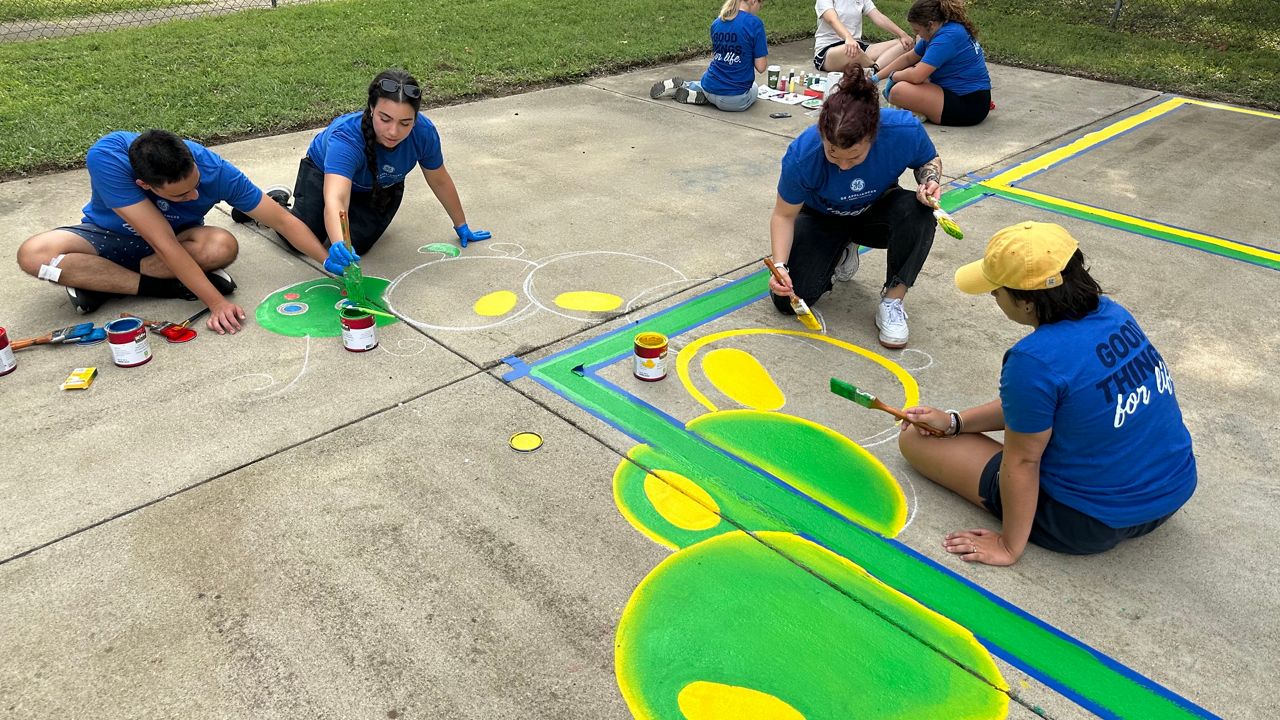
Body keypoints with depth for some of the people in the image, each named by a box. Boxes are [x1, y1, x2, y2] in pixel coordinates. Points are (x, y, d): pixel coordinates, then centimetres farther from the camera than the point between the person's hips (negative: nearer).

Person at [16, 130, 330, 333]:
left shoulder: (215, 170, -30)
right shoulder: (105, 158, -36)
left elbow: (283, 221, -21)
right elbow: (165, 244, -37)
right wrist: (216, 301, -40)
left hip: (177, 236, 1)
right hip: (108, 236, -1)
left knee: (222, 247, -32)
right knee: (33, 254, -30)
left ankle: (98, 281, -17)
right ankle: (166, 287, -22)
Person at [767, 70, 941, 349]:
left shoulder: (905, 131, -32)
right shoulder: (802, 155, -35)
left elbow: (930, 160, -6)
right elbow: (784, 215, -18)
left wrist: (930, 179, -29)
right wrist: (780, 266, -30)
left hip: (876, 212, 1)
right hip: (822, 219, 0)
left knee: (919, 212, -35)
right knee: (787, 299, -15)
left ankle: (893, 299, -14)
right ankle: (841, 252, 16)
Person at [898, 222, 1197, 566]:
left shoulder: (1036, 360, -30)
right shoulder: (1112, 313, -4)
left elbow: (1022, 461, -20)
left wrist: (1010, 547, -7)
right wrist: (954, 421, 5)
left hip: (1095, 522, -8)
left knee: (914, 439, -3)